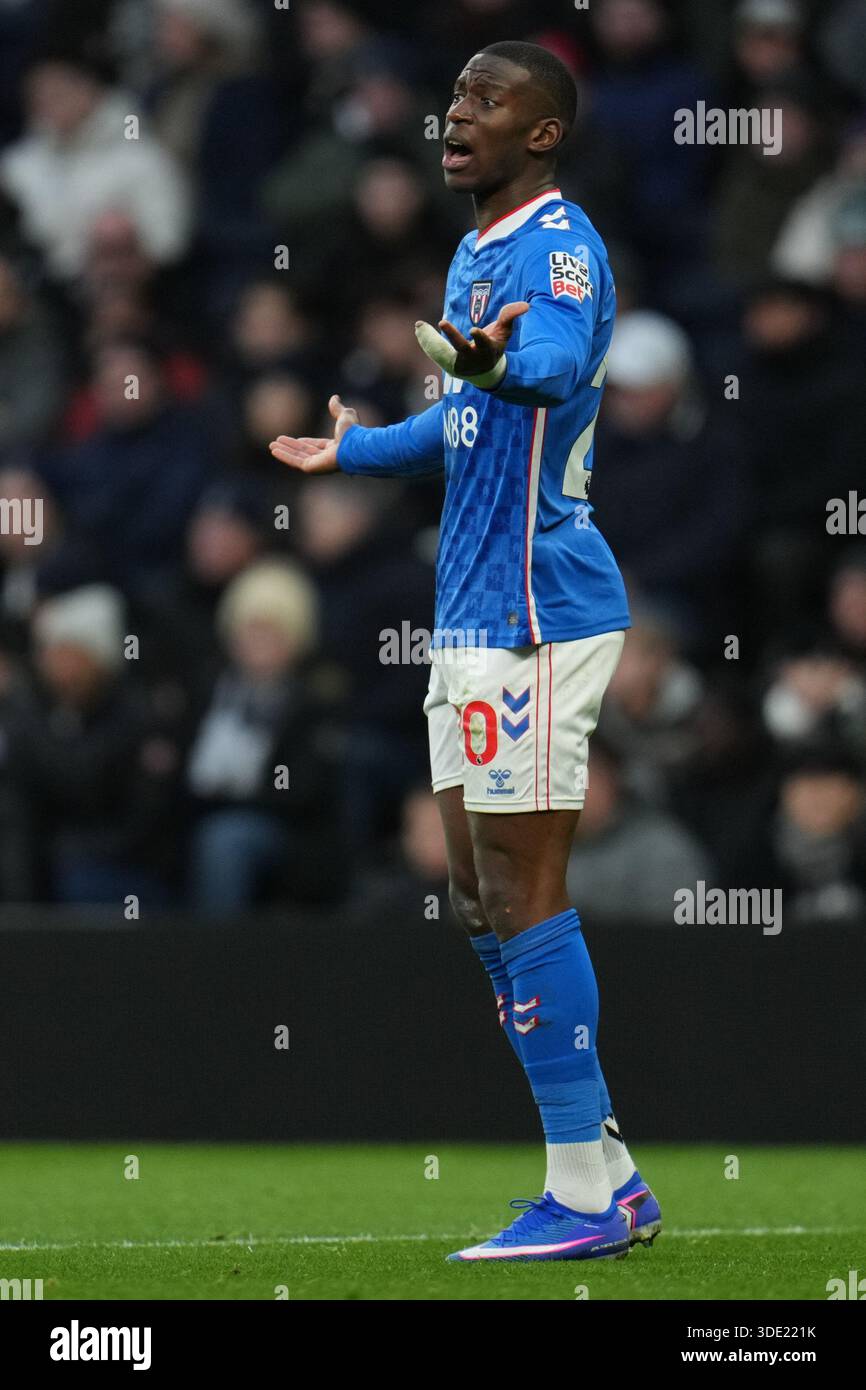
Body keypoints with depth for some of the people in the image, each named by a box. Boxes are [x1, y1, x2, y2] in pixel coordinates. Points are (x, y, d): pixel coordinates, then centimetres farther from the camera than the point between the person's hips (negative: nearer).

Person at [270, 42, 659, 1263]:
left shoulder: (558, 243, -13)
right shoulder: (473, 256, 17)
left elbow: (560, 362, -36)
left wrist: (496, 362, -57)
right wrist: (356, 451, 47)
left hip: (536, 611, -10)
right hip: (473, 612, 10)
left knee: (526, 895, -8)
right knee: (482, 900, 12)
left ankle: (584, 1199, -3)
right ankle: (609, 1176, 18)